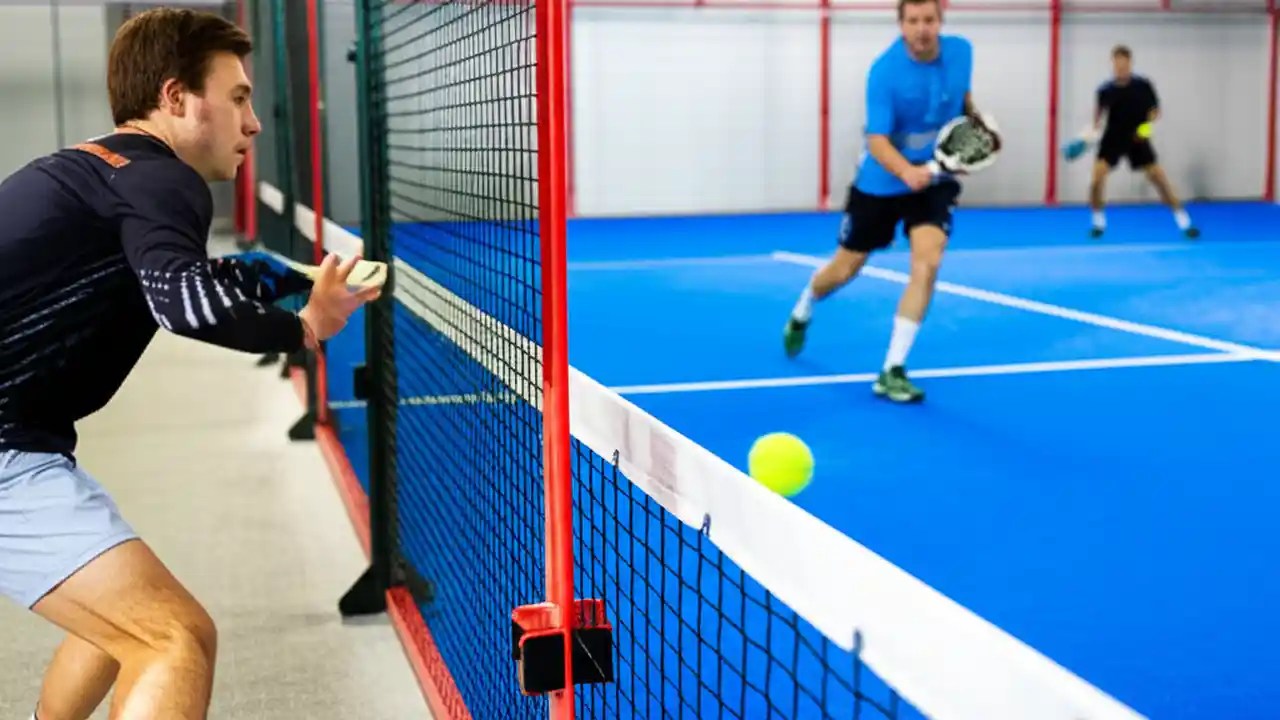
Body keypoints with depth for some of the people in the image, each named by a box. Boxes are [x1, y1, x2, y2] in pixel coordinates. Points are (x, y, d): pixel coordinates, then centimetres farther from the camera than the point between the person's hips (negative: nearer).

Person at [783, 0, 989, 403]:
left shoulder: (961, 52, -9)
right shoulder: (885, 71, -24)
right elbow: (876, 141, -30)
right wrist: (907, 172, -48)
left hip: (934, 181, 3)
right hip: (880, 183, -2)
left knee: (927, 264, -20)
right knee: (844, 271, 12)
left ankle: (892, 372, -12)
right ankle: (801, 315, 48)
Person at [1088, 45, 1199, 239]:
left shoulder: (1143, 85, -10)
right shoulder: (1106, 89, -9)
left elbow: (1155, 111, -1)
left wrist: (1148, 123, -21)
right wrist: (1094, 128, -8)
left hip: (1138, 139, 0)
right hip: (1113, 138, 0)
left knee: (1159, 178, -4)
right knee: (1098, 176, -19)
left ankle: (1184, 222, 8)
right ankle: (1099, 222, 3)